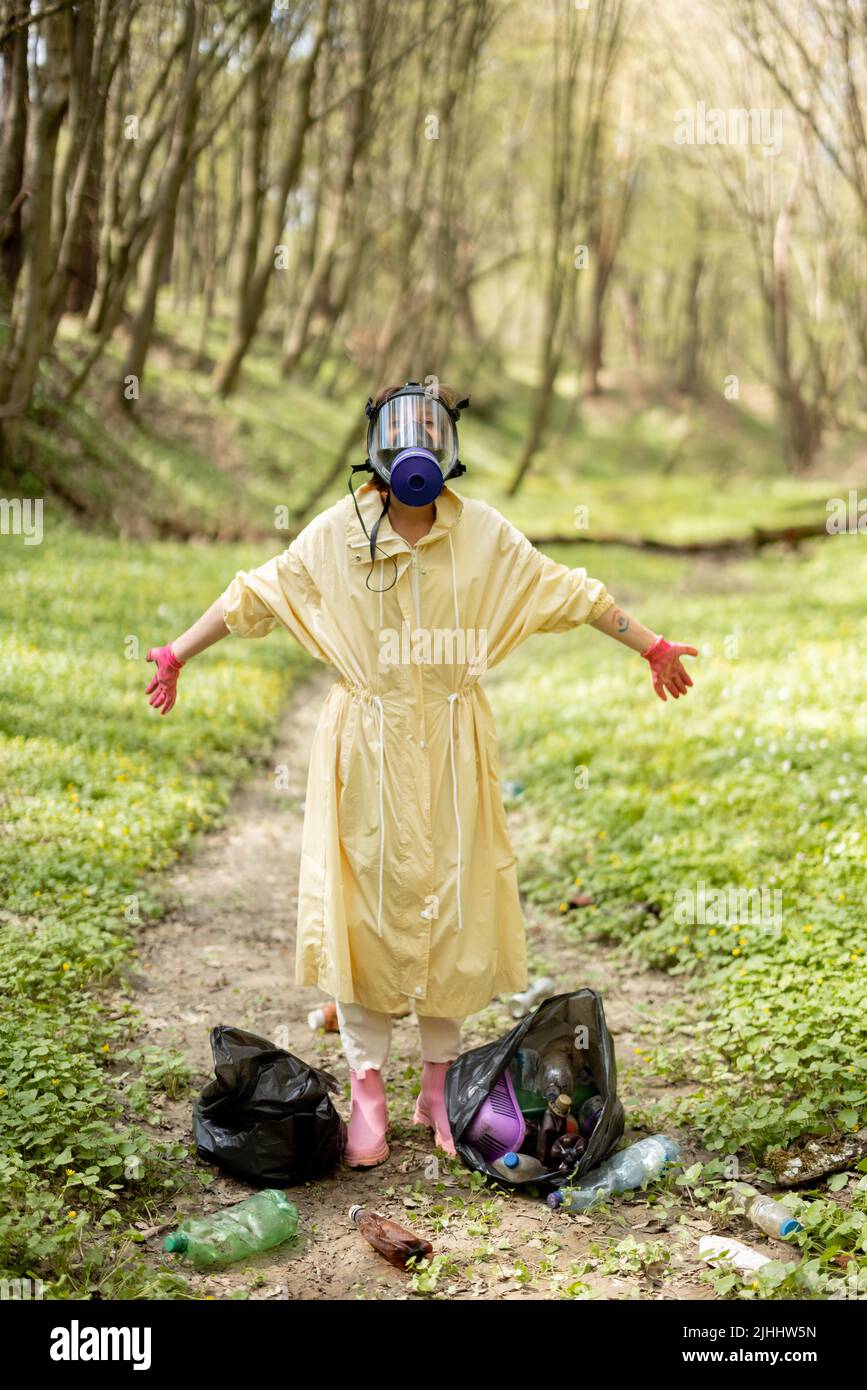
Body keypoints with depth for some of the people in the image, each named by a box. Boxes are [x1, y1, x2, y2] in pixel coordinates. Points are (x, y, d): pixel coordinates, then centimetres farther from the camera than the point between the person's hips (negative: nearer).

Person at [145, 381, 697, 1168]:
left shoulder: (483, 535, 1)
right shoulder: (335, 535, 0)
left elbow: (568, 592, 8)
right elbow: (253, 597, 7)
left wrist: (653, 646, 12)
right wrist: (178, 654, 10)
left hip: (450, 749, 1)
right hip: (365, 748, -1)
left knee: (451, 904, 4)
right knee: (361, 904, -1)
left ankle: (440, 1081, 19)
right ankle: (368, 1087, 9)